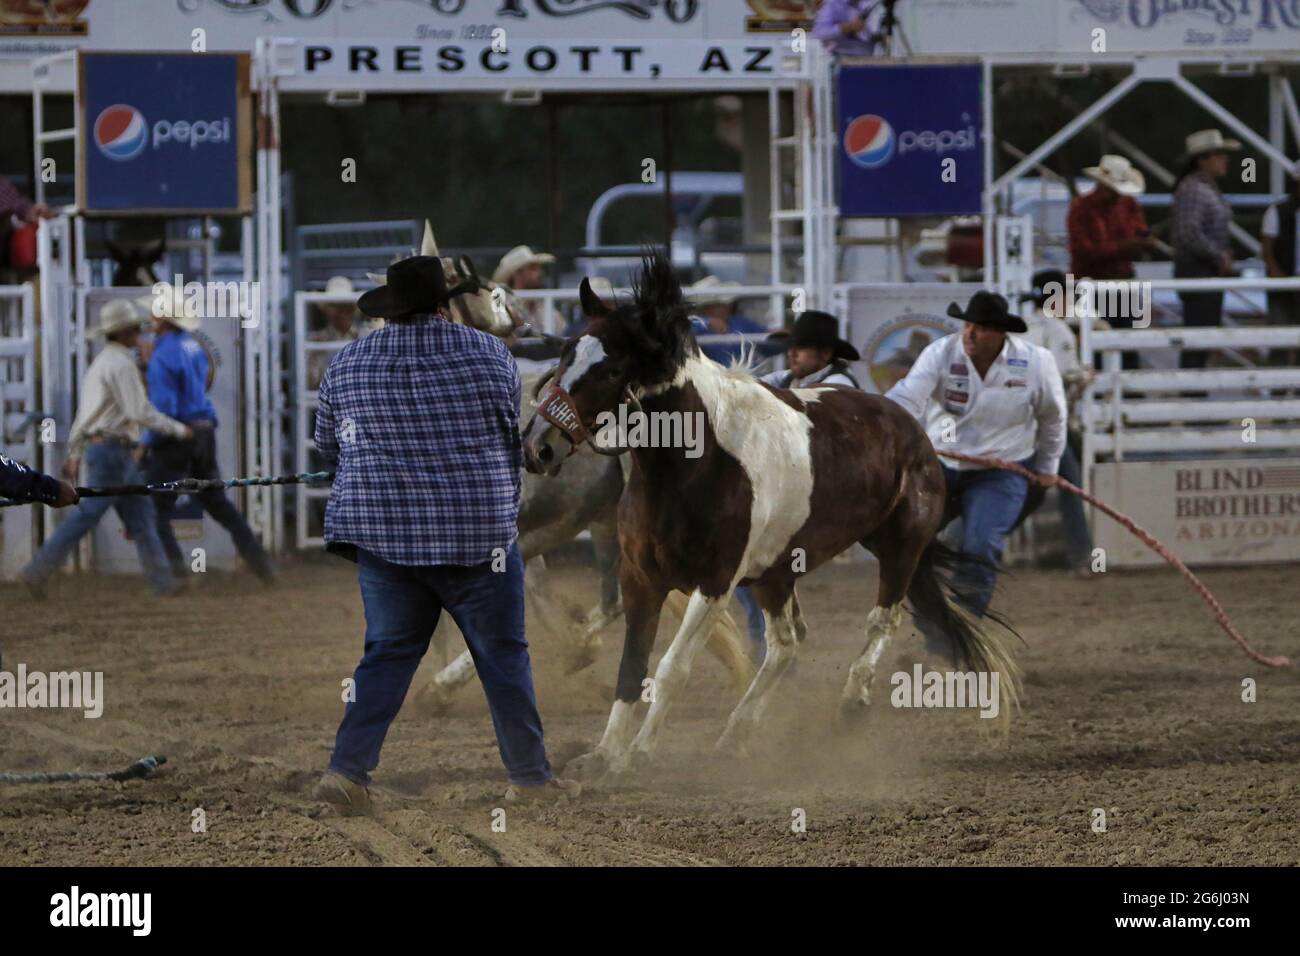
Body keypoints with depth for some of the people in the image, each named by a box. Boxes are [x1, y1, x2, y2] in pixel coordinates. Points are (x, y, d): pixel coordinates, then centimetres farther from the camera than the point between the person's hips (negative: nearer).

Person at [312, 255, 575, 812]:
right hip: (476, 535, -3)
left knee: (388, 654, 11)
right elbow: (514, 441, 9)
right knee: (503, 656, 8)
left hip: (380, 535, 3)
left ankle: (347, 769, -1)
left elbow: (327, 446, 14)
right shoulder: (490, 356, -3)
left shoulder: (346, 365, 2)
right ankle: (530, 777, 15)